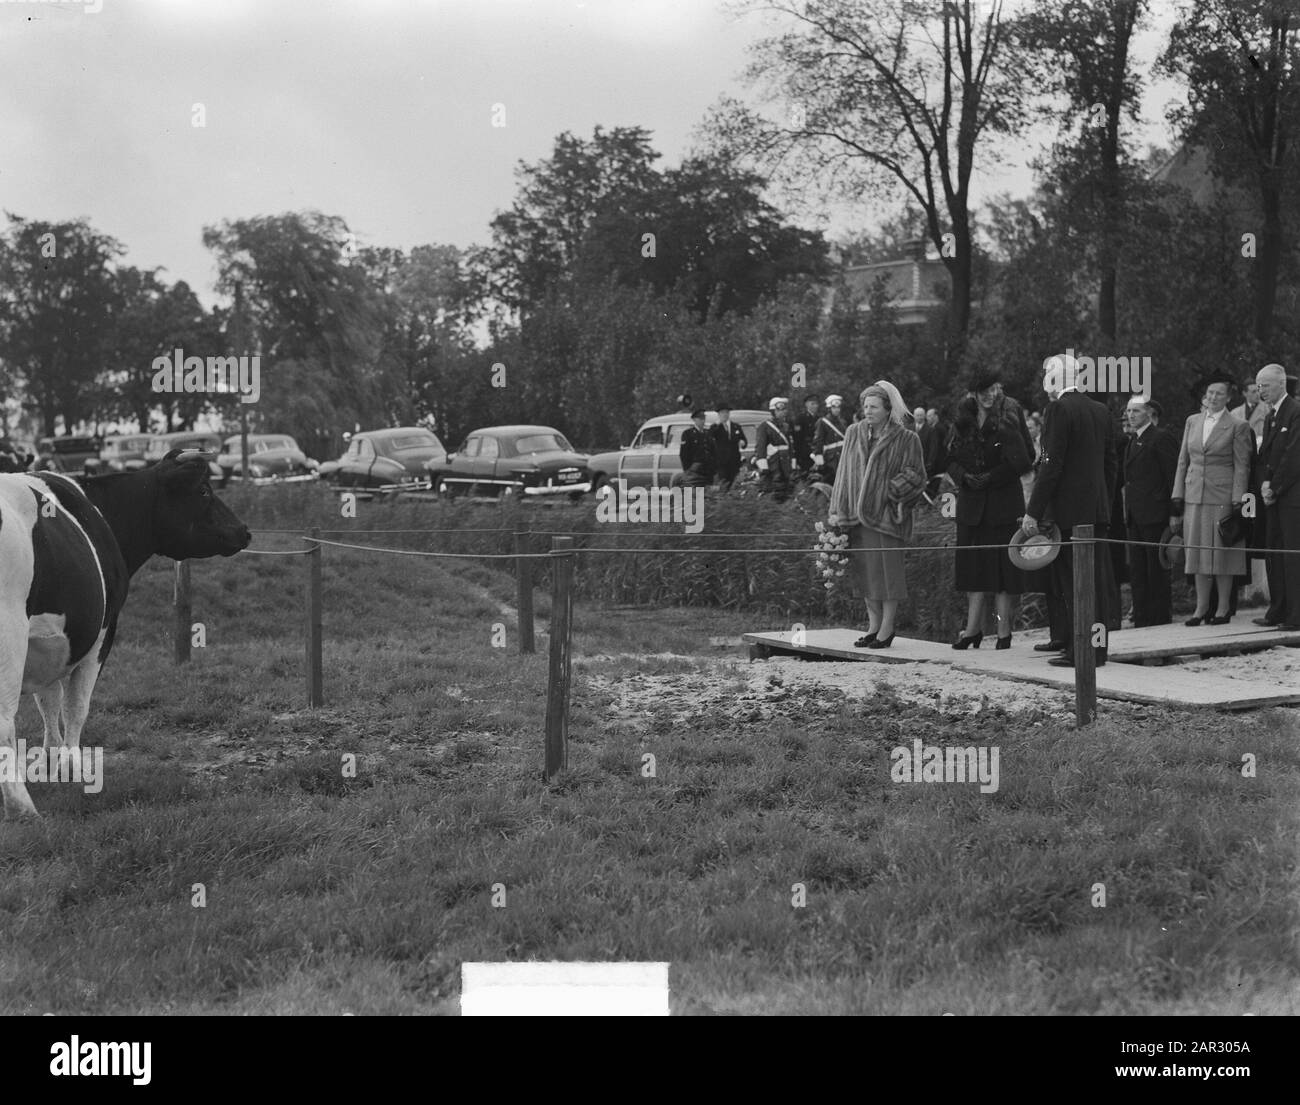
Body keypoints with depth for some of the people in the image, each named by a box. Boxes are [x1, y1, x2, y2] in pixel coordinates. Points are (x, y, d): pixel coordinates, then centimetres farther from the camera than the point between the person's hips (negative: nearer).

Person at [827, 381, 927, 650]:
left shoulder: (906, 440, -2)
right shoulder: (854, 434, 10)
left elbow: (916, 476, -3)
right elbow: (845, 474, 11)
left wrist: (889, 491, -14)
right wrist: (838, 511, 6)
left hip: (885, 514, -4)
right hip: (857, 514, 4)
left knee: (886, 570, -4)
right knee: (864, 571, 5)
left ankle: (887, 628, 4)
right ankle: (874, 625, 15)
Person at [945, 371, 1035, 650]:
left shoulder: (1009, 419, -5)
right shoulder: (964, 419, 8)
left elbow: (1023, 461, -10)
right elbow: (952, 459, 10)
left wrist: (990, 478, -14)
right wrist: (965, 477, -9)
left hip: (1004, 500, -4)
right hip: (971, 499, 4)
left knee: (1002, 562, -2)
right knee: (972, 564, 4)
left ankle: (1004, 630, 3)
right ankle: (973, 627, 10)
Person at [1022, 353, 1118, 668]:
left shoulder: (1058, 410, -12)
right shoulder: (1100, 410, 11)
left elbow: (1051, 465, -17)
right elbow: (1111, 462, 15)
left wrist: (1033, 512, -15)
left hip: (1069, 509, -8)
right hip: (1097, 508, 8)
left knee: (1073, 581, -4)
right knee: (1096, 579, 11)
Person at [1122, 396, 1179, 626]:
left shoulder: (1161, 438, -8)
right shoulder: (1132, 442, 18)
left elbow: (1173, 476, -11)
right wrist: (1127, 512, 12)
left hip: (1154, 515, -8)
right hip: (1134, 517, 8)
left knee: (1157, 571, -3)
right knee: (1137, 571, 9)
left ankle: (1161, 617, 2)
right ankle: (1141, 618, 13)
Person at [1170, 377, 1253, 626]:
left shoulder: (1237, 426, -2)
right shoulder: (1192, 421, 11)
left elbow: (1242, 467, -4)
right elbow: (1183, 461, 12)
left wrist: (1237, 502, -11)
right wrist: (1177, 499, 7)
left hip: (1222, 496, -4)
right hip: (1194, 495, 4)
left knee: (1221, 553, -1)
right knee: (1198, 554, 6)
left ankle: (1222, 609, 6)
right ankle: (1201, 608, 12)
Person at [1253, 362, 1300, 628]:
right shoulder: (1269, 416, 18)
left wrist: (1275, 488, -10)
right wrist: (1265, 483, 0)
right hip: (1273, 496, 9)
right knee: (1273, 553, 9)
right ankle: (1278, 611, 15)